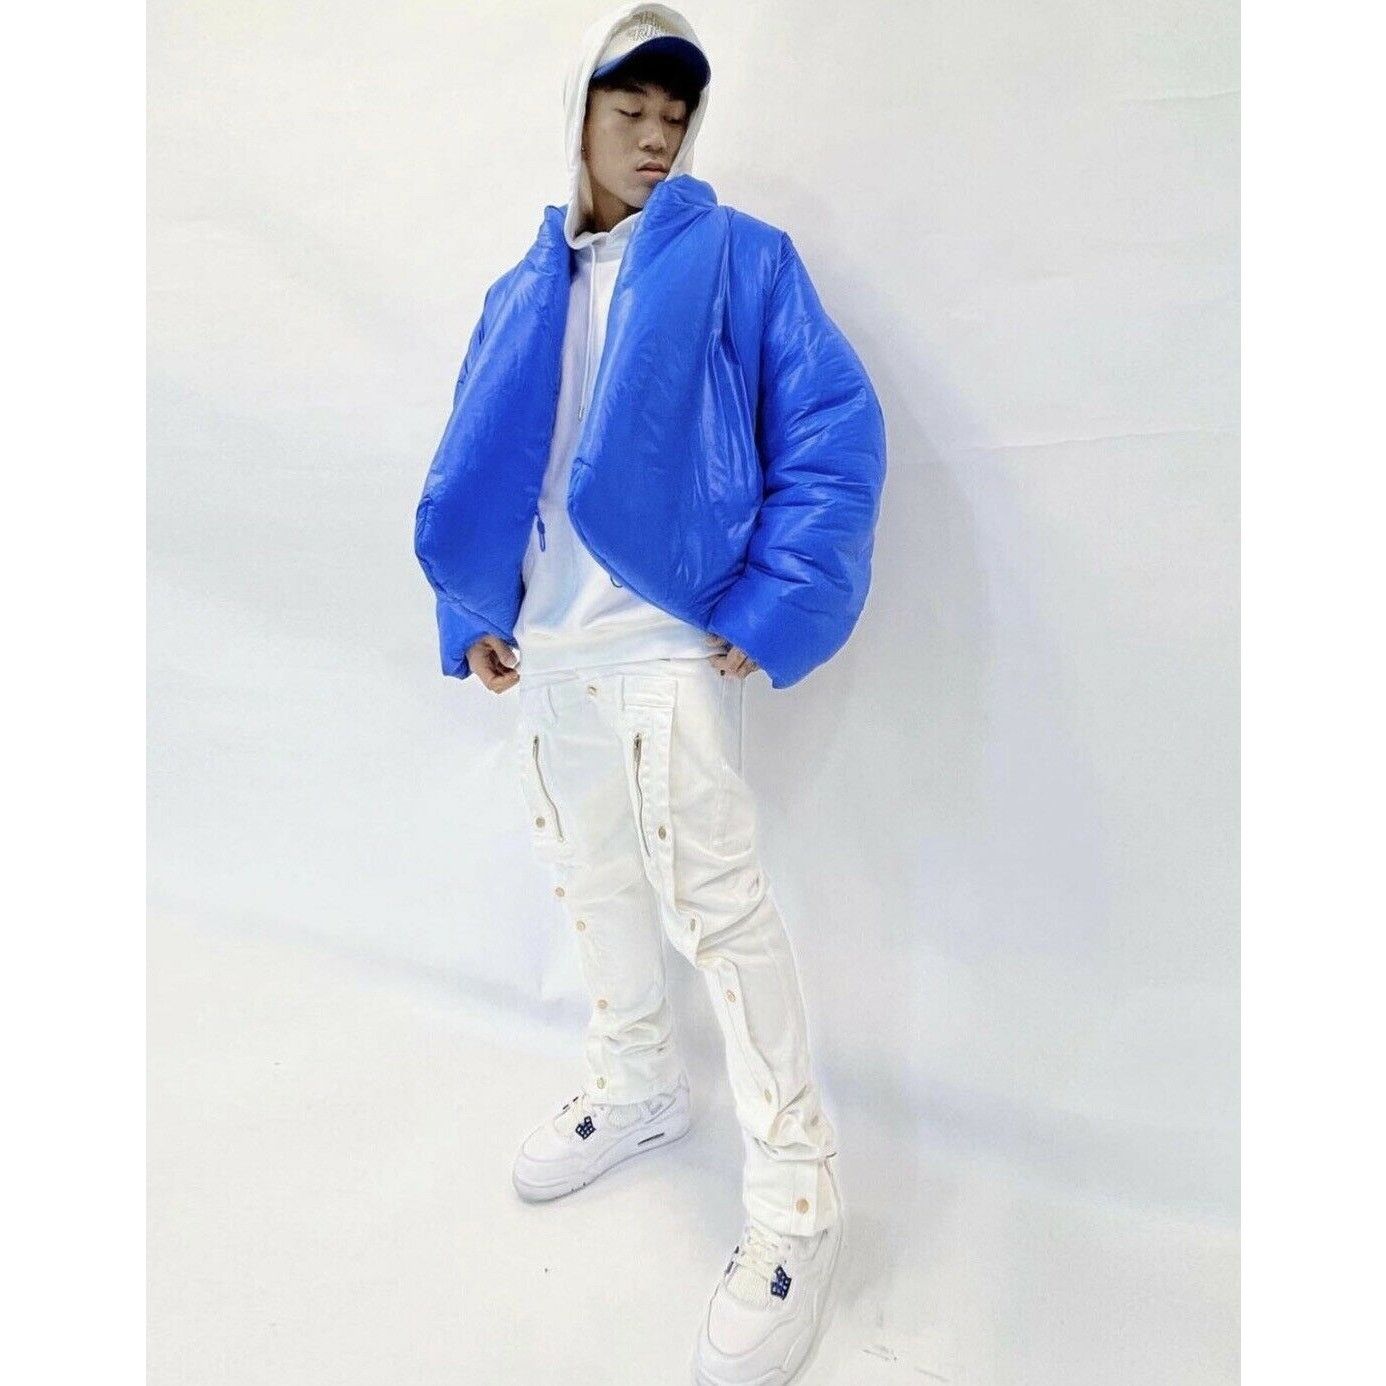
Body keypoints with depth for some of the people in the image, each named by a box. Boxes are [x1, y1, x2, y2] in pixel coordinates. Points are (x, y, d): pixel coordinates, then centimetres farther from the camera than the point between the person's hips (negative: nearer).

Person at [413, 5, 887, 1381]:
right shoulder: (523, 292, 15)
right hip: (542, 650, 6)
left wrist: (769, 610, -15)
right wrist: (471, 615, 8)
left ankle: (796, 1196, 11)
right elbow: (477, 469, 18)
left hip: (670, 644, -6)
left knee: (715, 902, -6)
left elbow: (835, 429, -8)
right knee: (589, 879, 16)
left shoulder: (738, 259, 0)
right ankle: (634, 1085, 39)